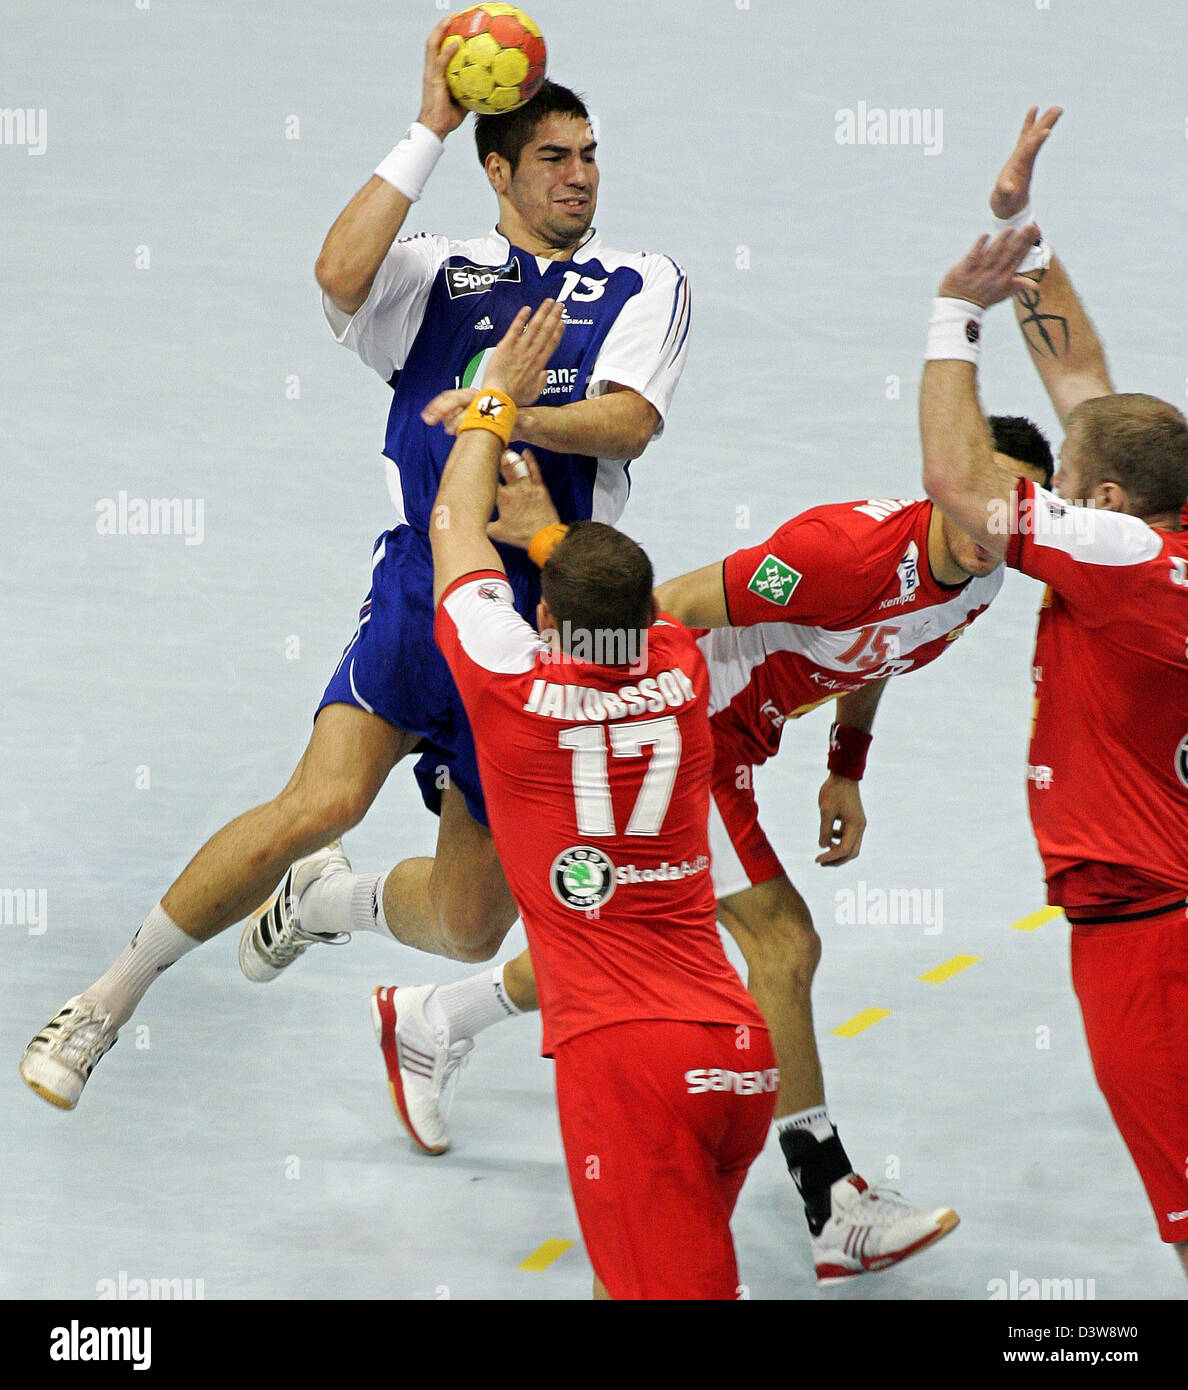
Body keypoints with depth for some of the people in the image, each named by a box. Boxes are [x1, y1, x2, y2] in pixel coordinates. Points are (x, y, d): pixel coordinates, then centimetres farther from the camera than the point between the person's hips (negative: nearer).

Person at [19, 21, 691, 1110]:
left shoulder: (646, 285, 13)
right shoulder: (436, 274, 12)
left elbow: (631, 418, -5)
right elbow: (340, 273, -11)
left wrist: (519, 415, -23)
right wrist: (431, 130, -8)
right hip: (423, 588, -2)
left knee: (470, 928, 5)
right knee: (322, 802, -27)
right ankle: (107, 1003, -11)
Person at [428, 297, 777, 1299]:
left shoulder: (513, 688, -5)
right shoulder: (683, 679, 6)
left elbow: (456, 533, 14)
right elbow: (628, 594, 32)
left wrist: (495, 404, 28)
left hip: (621, 1056, -5)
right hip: (739, 1048, 5)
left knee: (667, 1289, -6)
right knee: (668, 1274, 20)